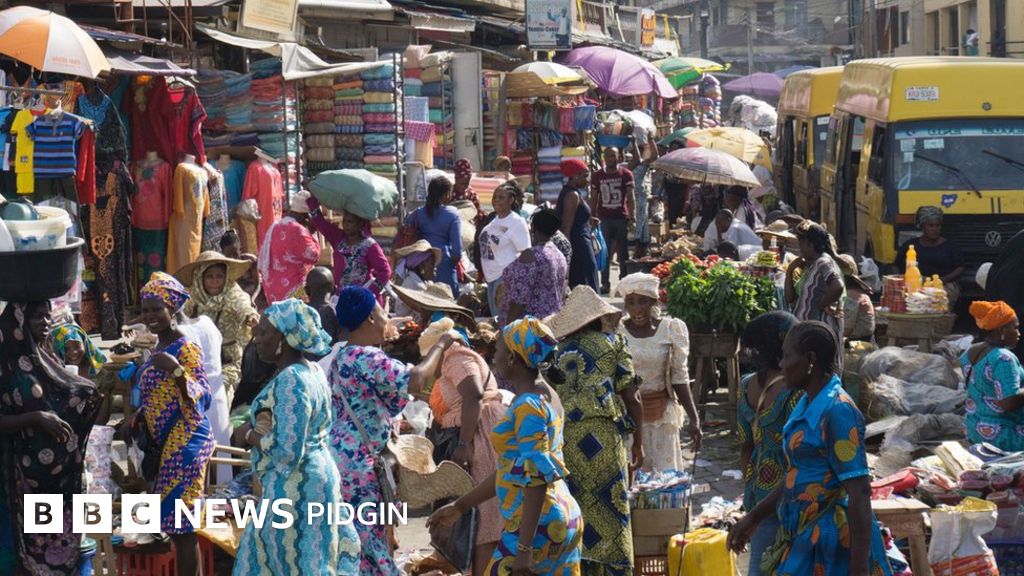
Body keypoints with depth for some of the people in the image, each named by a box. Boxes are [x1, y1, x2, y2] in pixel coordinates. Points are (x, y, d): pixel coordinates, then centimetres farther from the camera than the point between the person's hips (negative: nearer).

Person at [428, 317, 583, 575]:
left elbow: (536, 477, -21)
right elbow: (513, 469, 18)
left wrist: (524, 549, -23)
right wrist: (459, 507, 22)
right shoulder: (546, 396, 13)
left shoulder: (528, 405, -15)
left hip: (537, 524, -9)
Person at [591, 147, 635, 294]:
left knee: (623, 253, 4)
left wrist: (633, 216, -10)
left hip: (622, 217, -1)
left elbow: (630, 197, -1)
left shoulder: (626, 174, 2)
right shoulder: (597, 176, 8)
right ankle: (605, 284, 4)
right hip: (604, 218, 1)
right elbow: (593, 199, 11)